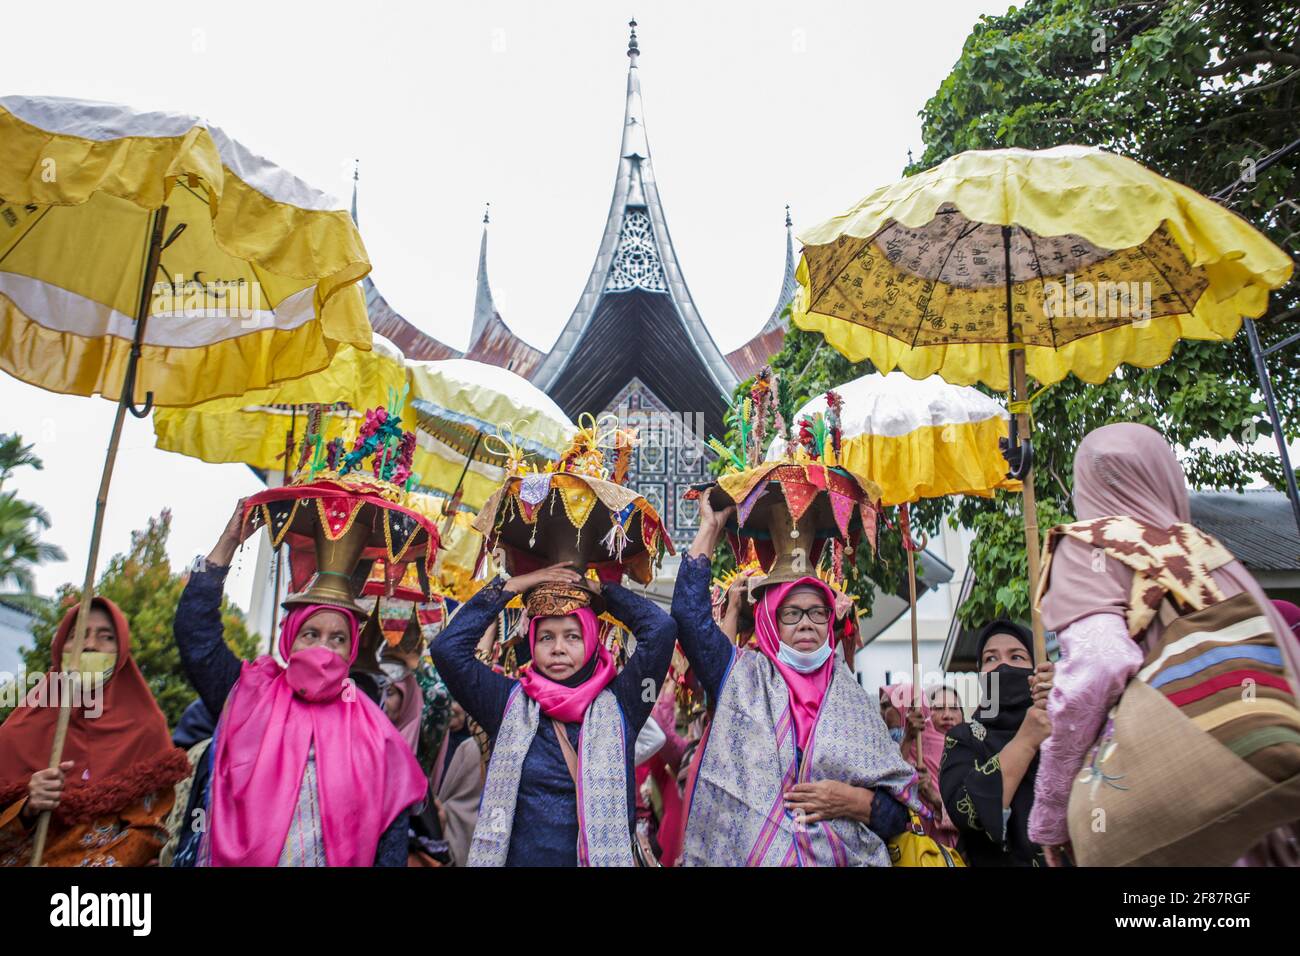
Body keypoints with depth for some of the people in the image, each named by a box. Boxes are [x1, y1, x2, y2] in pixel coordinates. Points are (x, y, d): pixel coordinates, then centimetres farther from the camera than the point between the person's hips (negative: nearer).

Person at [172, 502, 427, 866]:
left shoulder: (373, 733, -3)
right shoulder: (249, 696, -2)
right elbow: (195, 634, -9)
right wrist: (228, 542, -11)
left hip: (340, 858, 0)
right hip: (238, 858, 0)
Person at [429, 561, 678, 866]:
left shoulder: (618, 704, -5)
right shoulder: (509, 703, -2)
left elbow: (661, 628, -14)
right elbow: (447, 647, -10)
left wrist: (600, 588, -3)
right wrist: (509, 586, -7)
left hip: (605, 857, 0)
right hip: (518, 858, 1)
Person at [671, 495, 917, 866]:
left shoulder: (856, 704, 3)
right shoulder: (740, 677, 0)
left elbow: (899, 811, 4)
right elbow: (689, 611, -12)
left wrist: (854, 802, -15)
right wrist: (710, 526, -6)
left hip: (843, 857, 1)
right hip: (740, 855, -1)